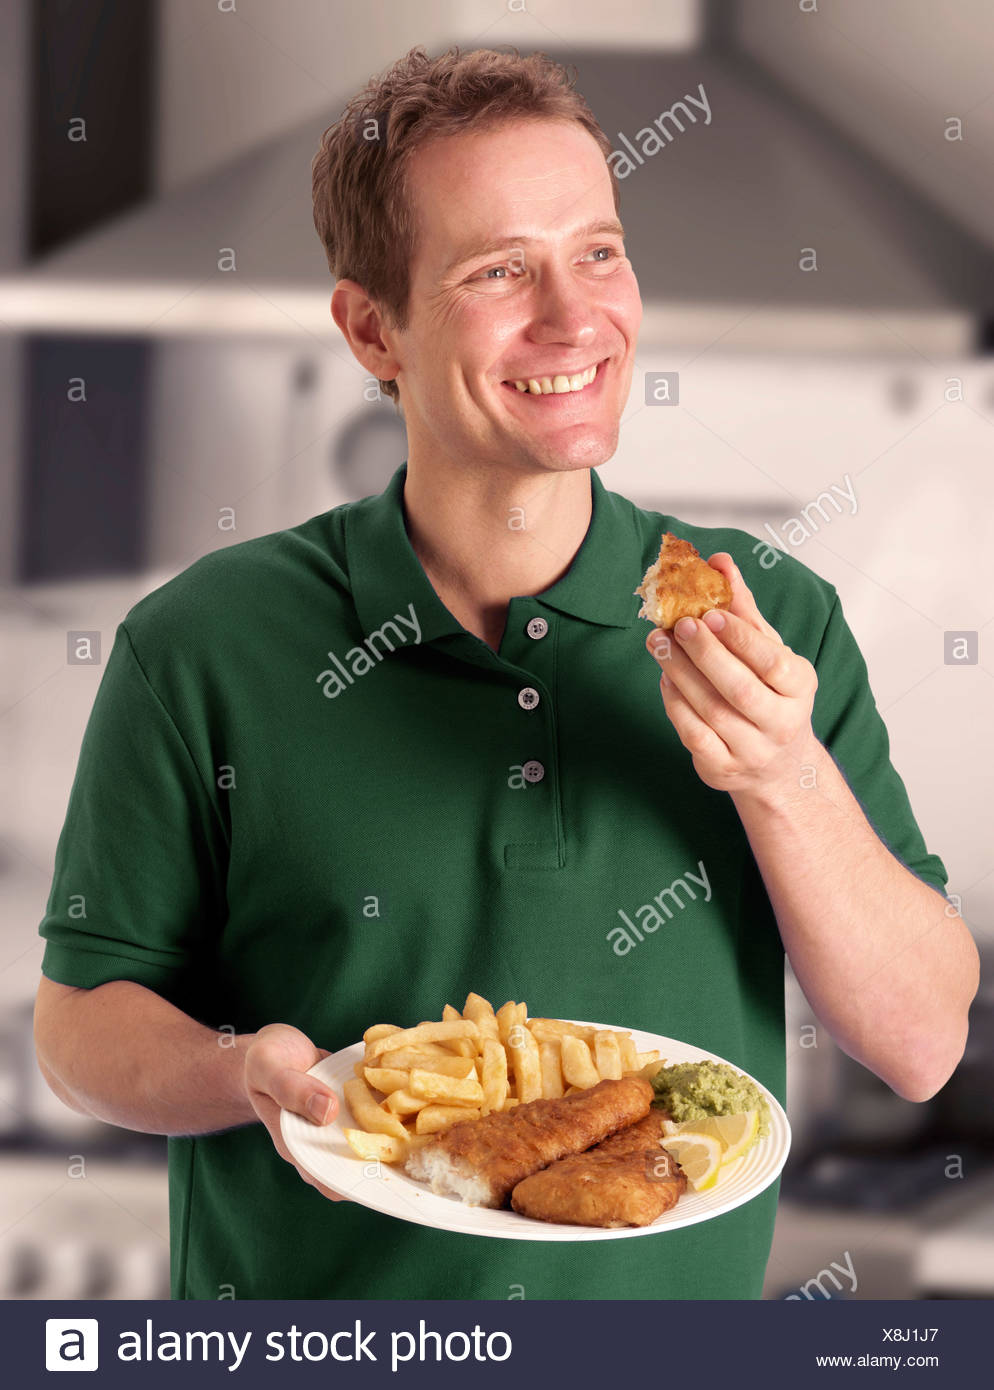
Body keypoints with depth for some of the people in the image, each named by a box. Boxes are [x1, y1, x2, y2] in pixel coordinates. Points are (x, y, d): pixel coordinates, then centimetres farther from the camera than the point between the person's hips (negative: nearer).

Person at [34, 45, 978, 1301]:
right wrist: (248, 1076, -23)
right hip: (310, 1327, -1)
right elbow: (80, 1018, -4)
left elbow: (921, 1048, -8)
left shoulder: (773, 622, -7)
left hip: (678, 1304, 2)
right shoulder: (201, 652, -12)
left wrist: (784, 780, -21)